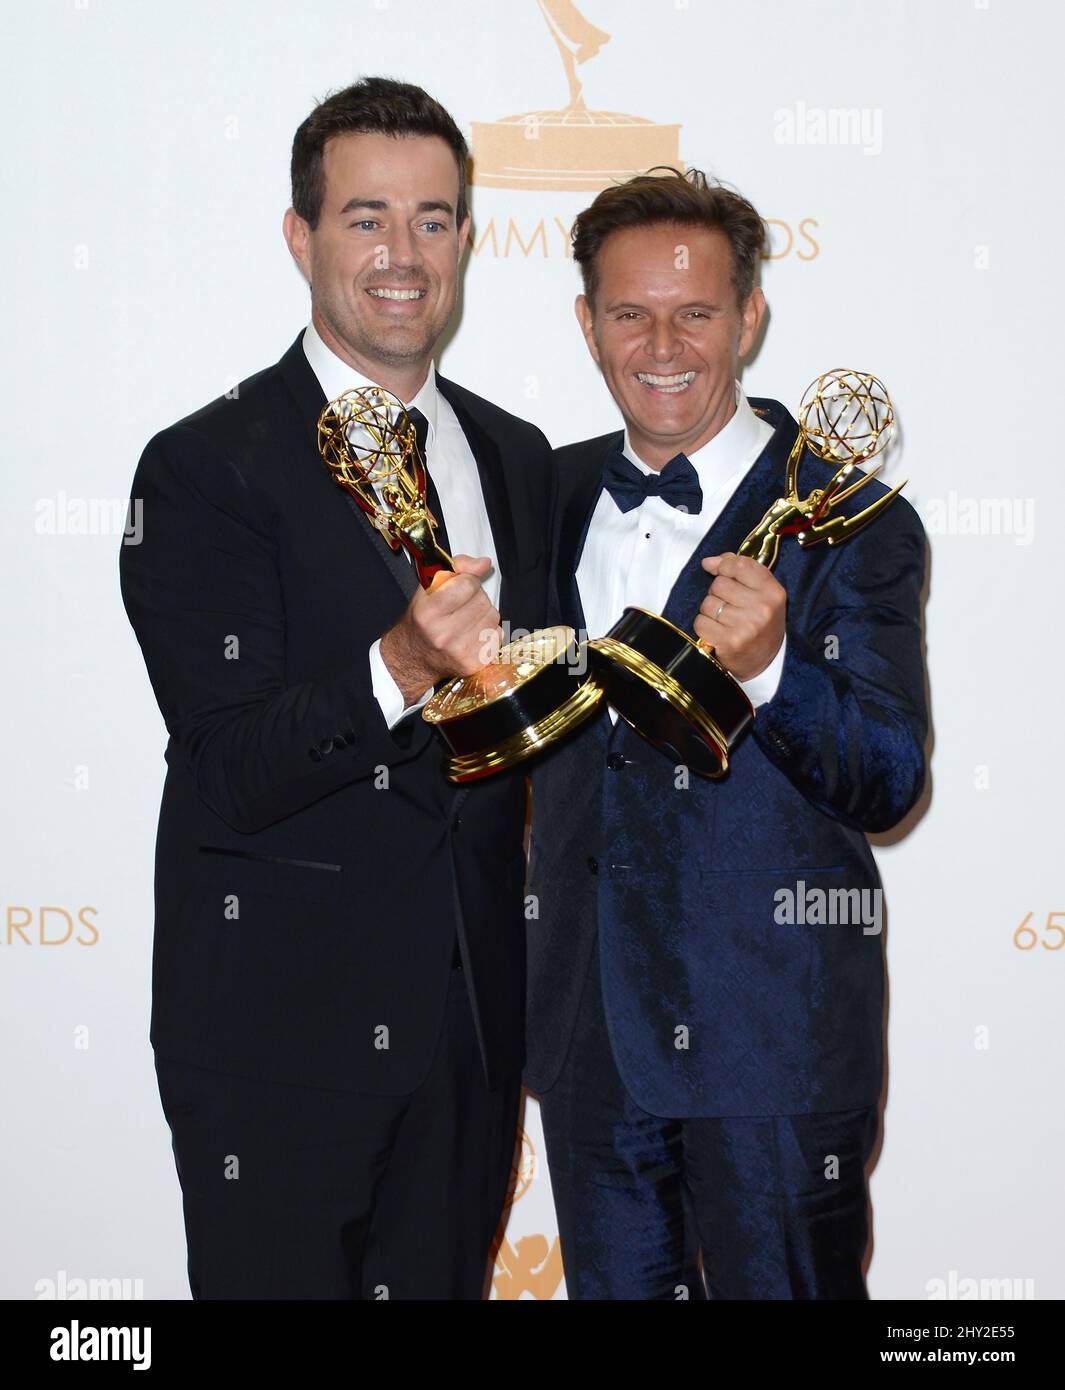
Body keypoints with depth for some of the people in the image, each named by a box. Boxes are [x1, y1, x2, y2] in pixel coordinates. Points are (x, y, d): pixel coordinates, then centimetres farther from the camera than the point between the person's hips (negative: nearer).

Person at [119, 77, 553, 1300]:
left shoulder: (516, 457, 9)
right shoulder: (206, 468, -11)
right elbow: (229, 779, -18)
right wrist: (398, 670, -34)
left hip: (470, 1013, 6)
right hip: (282, 1029, -5)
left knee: (448, 1277, 16)